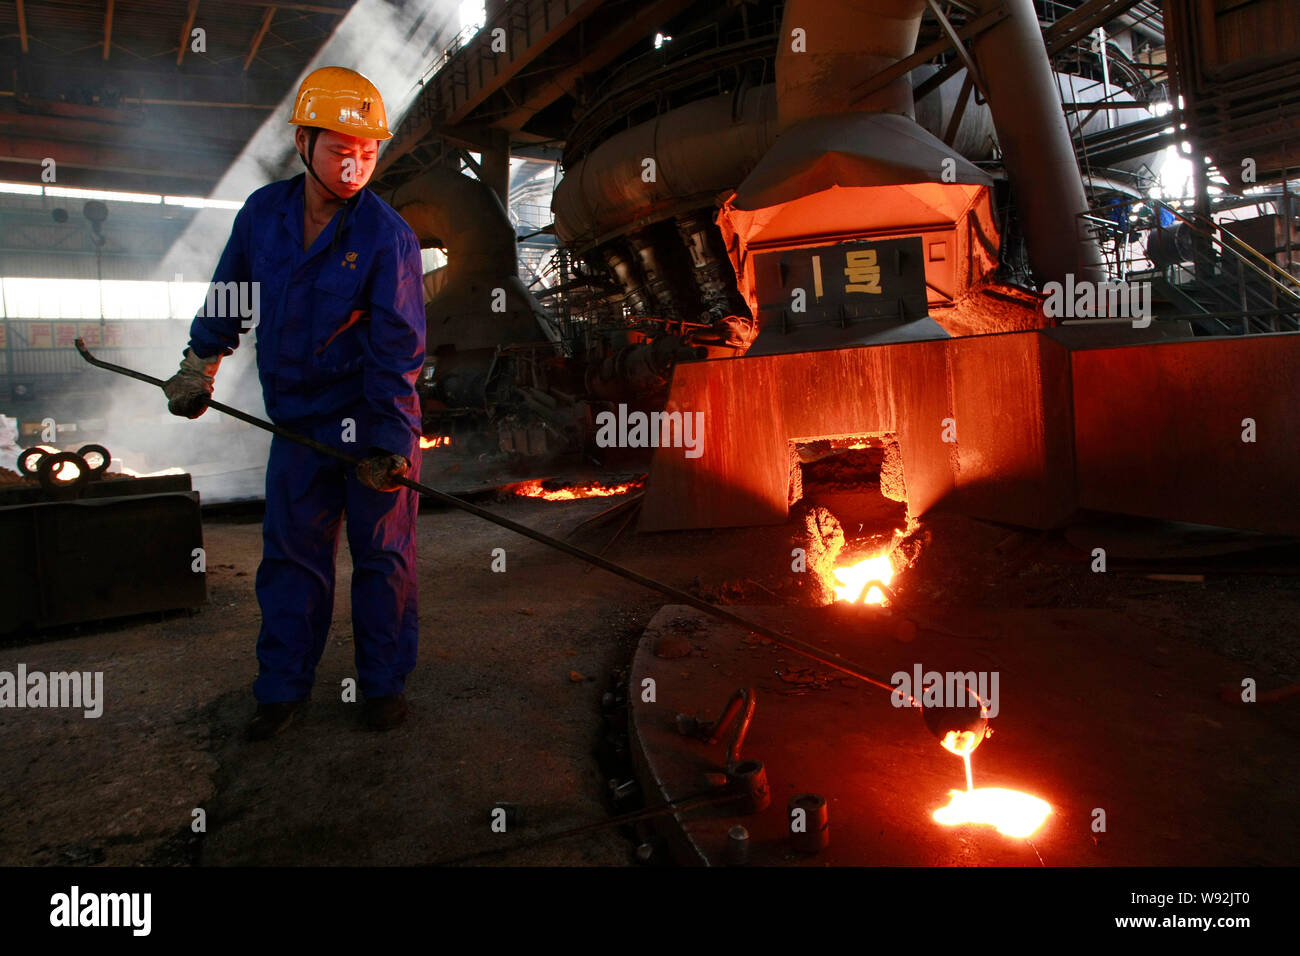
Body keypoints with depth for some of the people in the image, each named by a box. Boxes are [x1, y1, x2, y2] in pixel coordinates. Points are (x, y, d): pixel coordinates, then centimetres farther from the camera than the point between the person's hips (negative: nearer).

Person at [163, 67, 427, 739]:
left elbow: (397, 349, -15)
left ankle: (384, 684, 21)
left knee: (381, 555, 5)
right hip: (296, 417, 4)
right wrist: (199, 366, 22)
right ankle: (283, 689, 25)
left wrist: (388, 442, -19)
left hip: (374, 418, -4)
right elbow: (228, 297, 18)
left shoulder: (387, 237, -13)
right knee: (290, 555, 10)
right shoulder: (263, 212, 2)